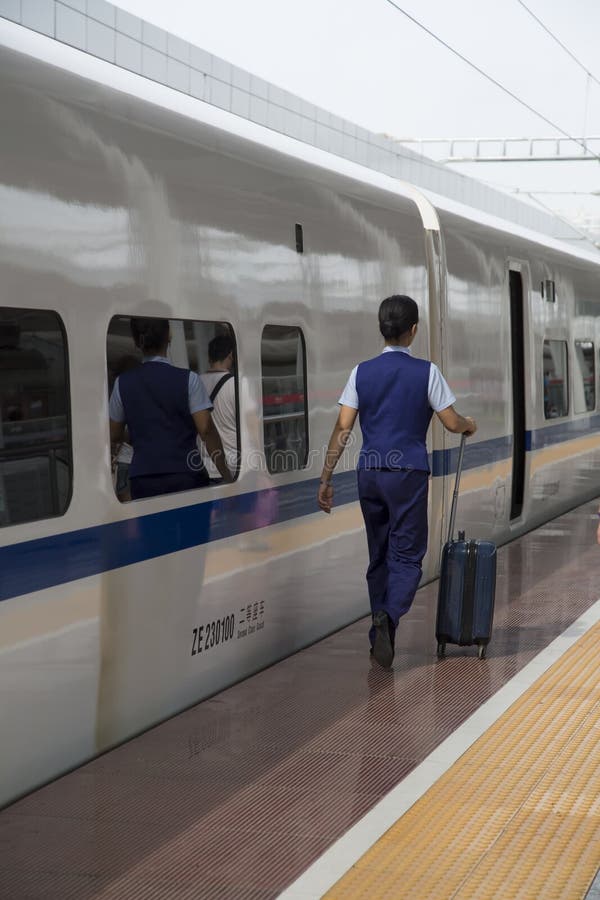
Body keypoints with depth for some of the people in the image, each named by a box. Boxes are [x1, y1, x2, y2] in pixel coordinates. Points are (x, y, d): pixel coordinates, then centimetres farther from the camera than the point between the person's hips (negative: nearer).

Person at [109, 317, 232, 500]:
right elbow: (206, 430, -9)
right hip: (185, 476, -2)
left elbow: (113, 436, 11)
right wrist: (226, 474, -3)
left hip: (142, 481, 2)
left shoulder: (123, 383, 4)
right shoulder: (188, 380, -3)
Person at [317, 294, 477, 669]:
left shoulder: (362, 372, 3)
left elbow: (342, 429, -1)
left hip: (371, 473, 4)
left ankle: (380, 636, 17)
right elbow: (452, 423, -1)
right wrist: (469, 425, 23)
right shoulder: (426, 372, -5)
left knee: (379, 556, 14)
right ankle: (389, 616, -26)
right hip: (409, 473, -4)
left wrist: (326, 478, 2)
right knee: (406, 556, -1)